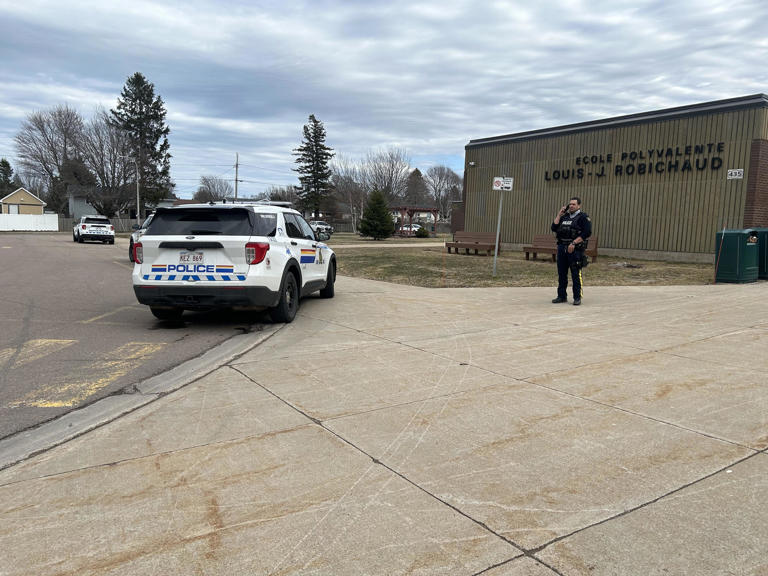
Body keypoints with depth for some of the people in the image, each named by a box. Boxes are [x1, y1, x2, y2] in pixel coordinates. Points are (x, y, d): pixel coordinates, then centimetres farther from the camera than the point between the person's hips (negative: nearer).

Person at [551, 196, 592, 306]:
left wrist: (574, 243, -19)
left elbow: (587, 232, -13)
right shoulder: (564, 217, 18)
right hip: (562, 248, 6)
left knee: (576, 274, -5)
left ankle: (577, 297, 2)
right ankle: (562, 296, 16)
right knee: (561, 273, 8)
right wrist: (559, 214, 5)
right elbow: (554, 228, 9)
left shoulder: (583, 217, -2)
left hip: (575, 249, -6)